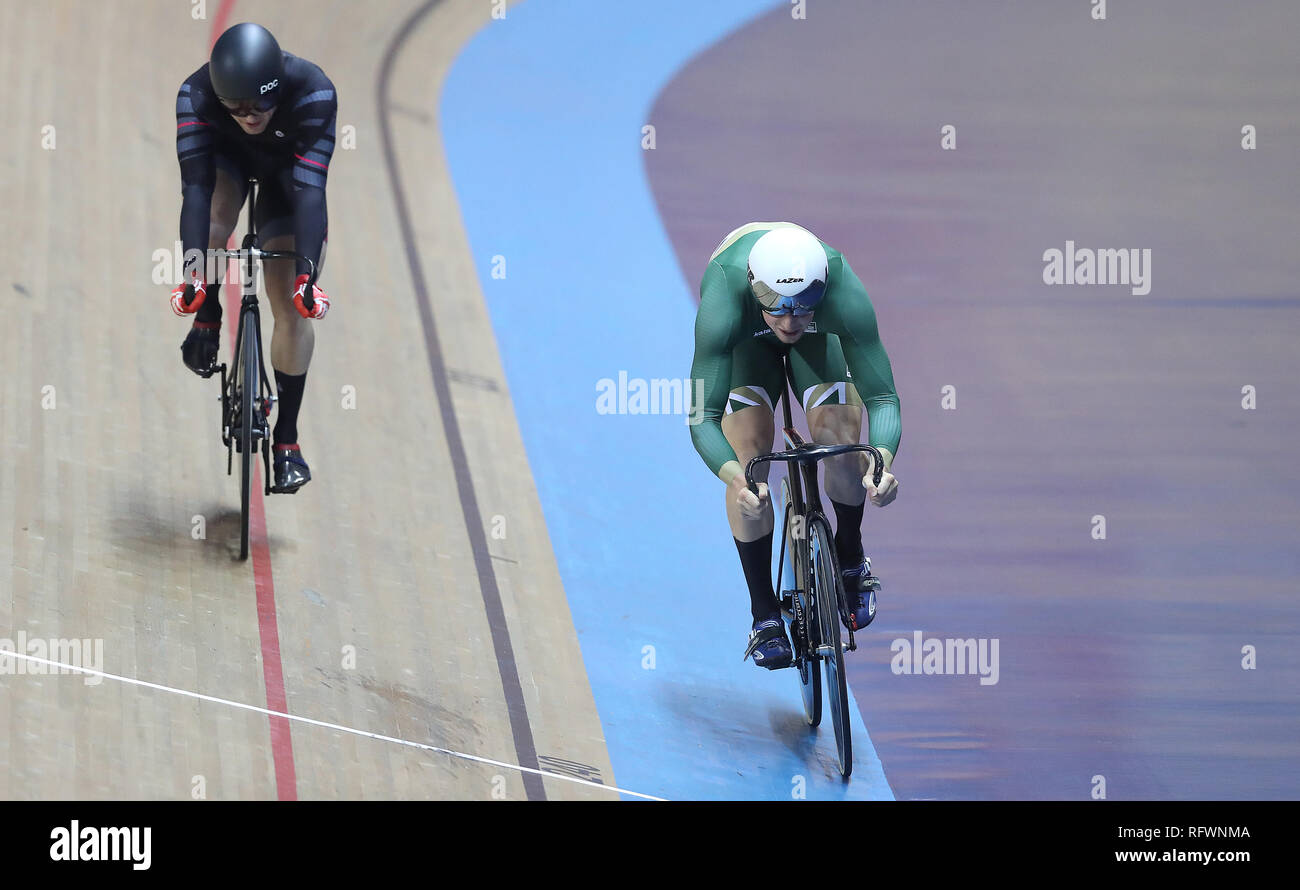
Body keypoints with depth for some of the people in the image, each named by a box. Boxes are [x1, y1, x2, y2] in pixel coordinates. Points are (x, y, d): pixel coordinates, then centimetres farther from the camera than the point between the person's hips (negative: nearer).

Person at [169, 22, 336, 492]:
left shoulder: (313, 93, -41)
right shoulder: (196, 96, -37)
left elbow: (310, 190, -43)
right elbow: (196, 188, -40)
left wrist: (307, 275, -53)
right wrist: (193, 271, -52)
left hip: (287, 167, -1)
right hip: (228, 155, 1)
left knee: (292, 308, -7)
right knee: (215, 213, -35)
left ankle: (286, 439, 4)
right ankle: (207, 318, -8)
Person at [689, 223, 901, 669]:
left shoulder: (843, 292, -42)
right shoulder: (725, 298, -44)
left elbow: (882, 397, -38)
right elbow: (704, 417, -43)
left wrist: (881, 462, -58)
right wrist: (736, 479, -61)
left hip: (819, 337, 1)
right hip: (746, 341, -1)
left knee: (841, 436, -20)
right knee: (749, 453, -18)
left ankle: (850, 560, 9)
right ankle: (764, 614, -5)